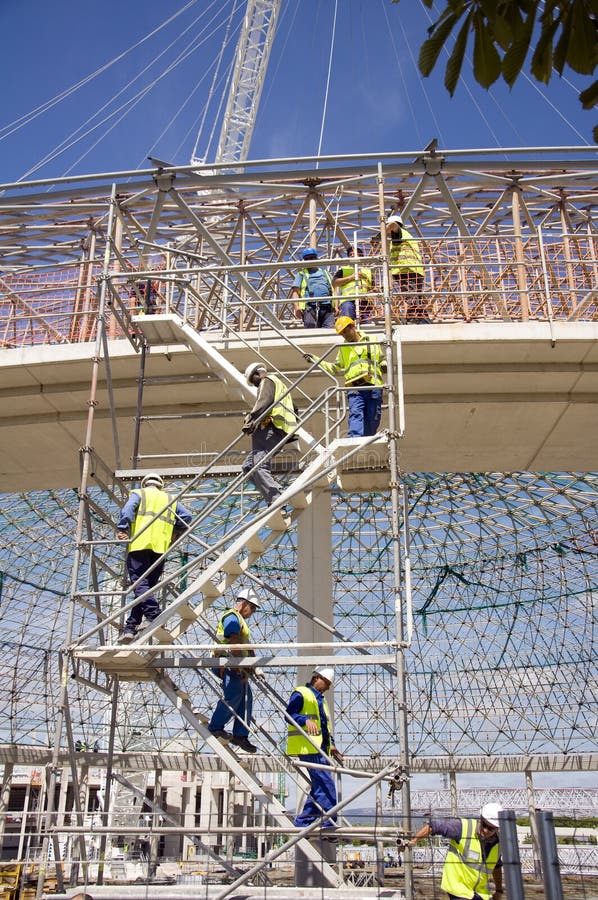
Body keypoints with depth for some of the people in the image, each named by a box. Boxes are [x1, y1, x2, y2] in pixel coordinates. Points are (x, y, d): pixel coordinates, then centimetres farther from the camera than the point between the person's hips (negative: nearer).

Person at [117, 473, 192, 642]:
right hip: (160, 547, 3)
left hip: (139, 544, -3)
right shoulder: (170, 500, 27)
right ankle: (131, 626, 5)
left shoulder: (138, 493, 18)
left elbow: (128, 509, -3)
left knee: (139, 584, -11)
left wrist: (122, 528, -12)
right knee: (147, 586, 8)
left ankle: (155, 617, -30)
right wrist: (172, 528, 28)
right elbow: (187, 516, 15)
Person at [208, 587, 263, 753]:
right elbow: (235, 645, -18)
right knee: (234, 694, -23)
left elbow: (248, 649, 28)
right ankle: (215, 727, -14)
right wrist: (241, 668, -23)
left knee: (247, 697, 2)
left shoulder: (241, 621, 28)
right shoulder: (232, 617, -6)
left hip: (237, 666, 11)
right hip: (227, 663, -11)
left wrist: (255, 669, 19)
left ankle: (240, 735, 2)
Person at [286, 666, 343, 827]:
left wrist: (331, 744, 18)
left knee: (319, 787, 8)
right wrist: (306, 721, -29)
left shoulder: (321, 699, 28)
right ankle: (330, 824, -12)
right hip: (308, 747, -10)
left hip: (320, 749, 10)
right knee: (326, 784, -14)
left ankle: (303, 822, 14)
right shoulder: (301, 694, -2)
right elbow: (290, 714, -14)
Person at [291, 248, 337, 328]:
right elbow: (295, 291, 9)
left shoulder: (325, 273, 29)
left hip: (327, 307, 2)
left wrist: (335, 306, 8)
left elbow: (333, 290, 23)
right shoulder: (301, 274, 21)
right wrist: (297, 307, -9)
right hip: (310, 307, -2)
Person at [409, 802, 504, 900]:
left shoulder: (497, 842, -2)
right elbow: (433, 825, -21)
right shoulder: (463, 827, -22)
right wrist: (414, 839, -25)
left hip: (481, 892, 6)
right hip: (459, 889, -6)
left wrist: (499, 890, 20)